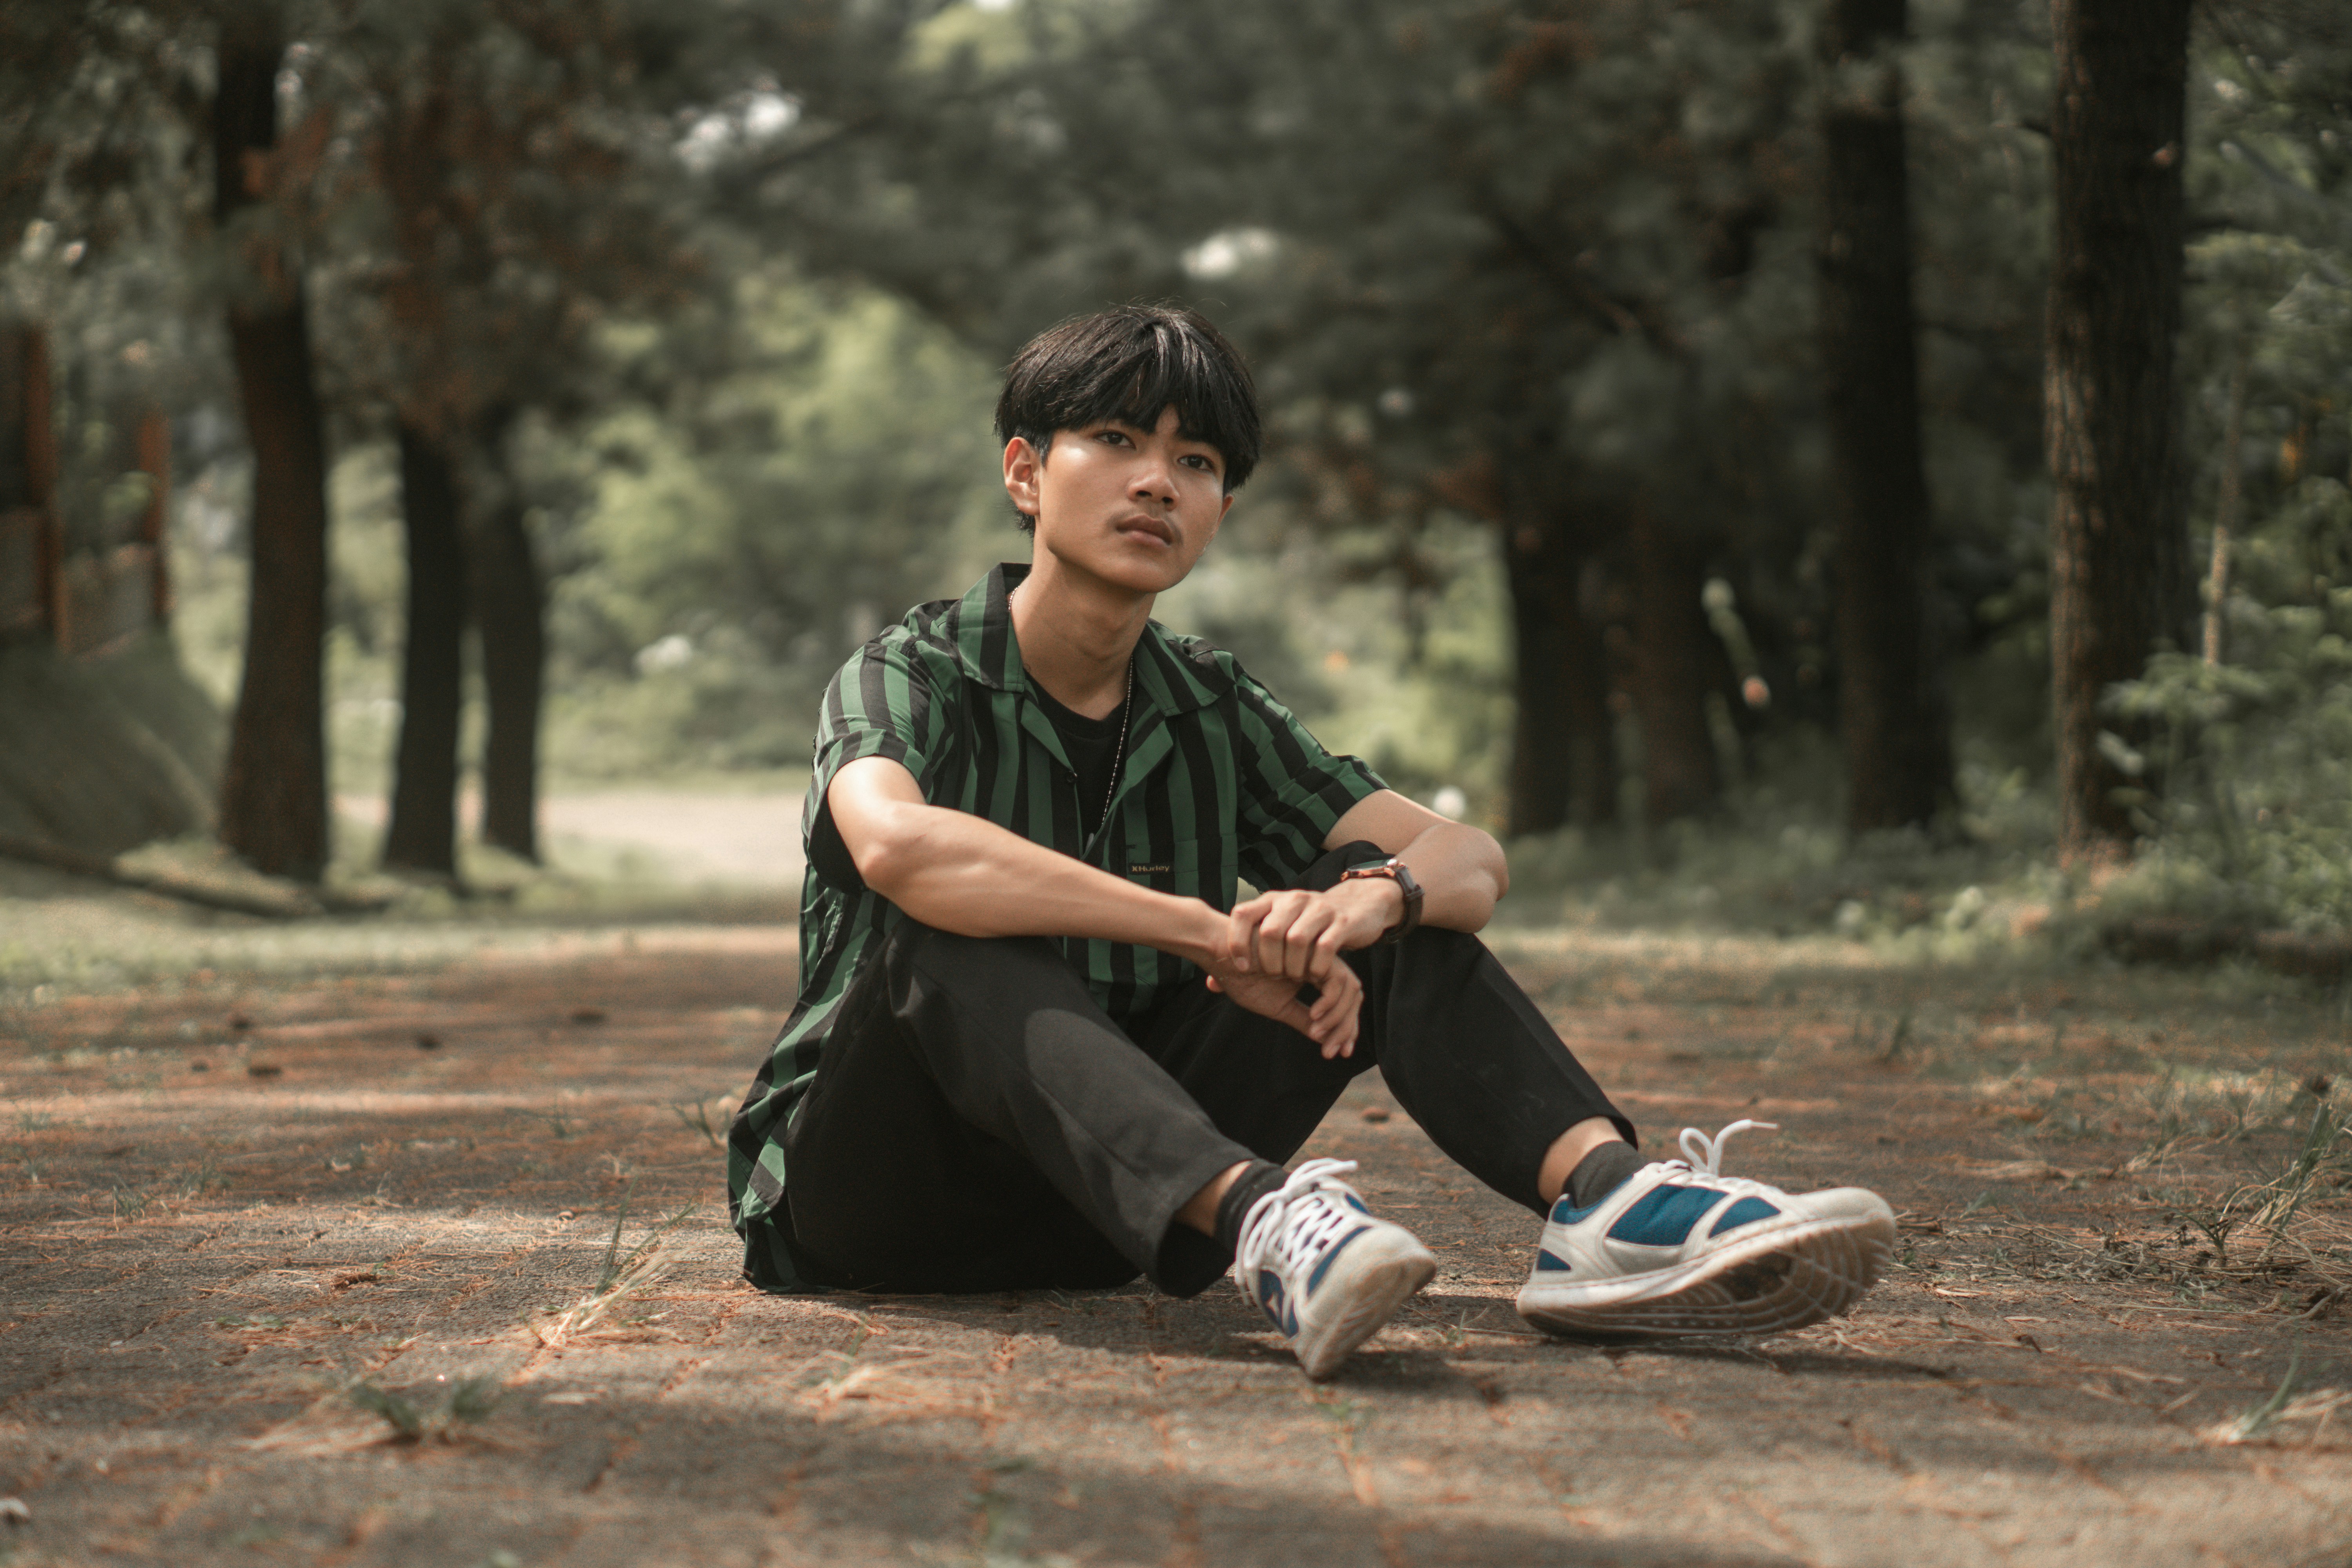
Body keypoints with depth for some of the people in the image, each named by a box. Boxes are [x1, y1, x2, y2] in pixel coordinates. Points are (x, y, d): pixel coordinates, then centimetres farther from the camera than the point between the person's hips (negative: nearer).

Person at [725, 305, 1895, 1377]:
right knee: (951, 933, -35)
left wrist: (1371, 895, -30)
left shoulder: (1209, 710, 7)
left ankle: (1607, 1199, -36)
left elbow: (1470, 858, -5)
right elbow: (896, 847, -35)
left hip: (1113, 1202, 5)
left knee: (1395, 908, -9)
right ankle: (1261, 1224, -58)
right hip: (867, 1187, -5)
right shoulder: (911, 677, -9)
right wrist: (1212, 934, -37)